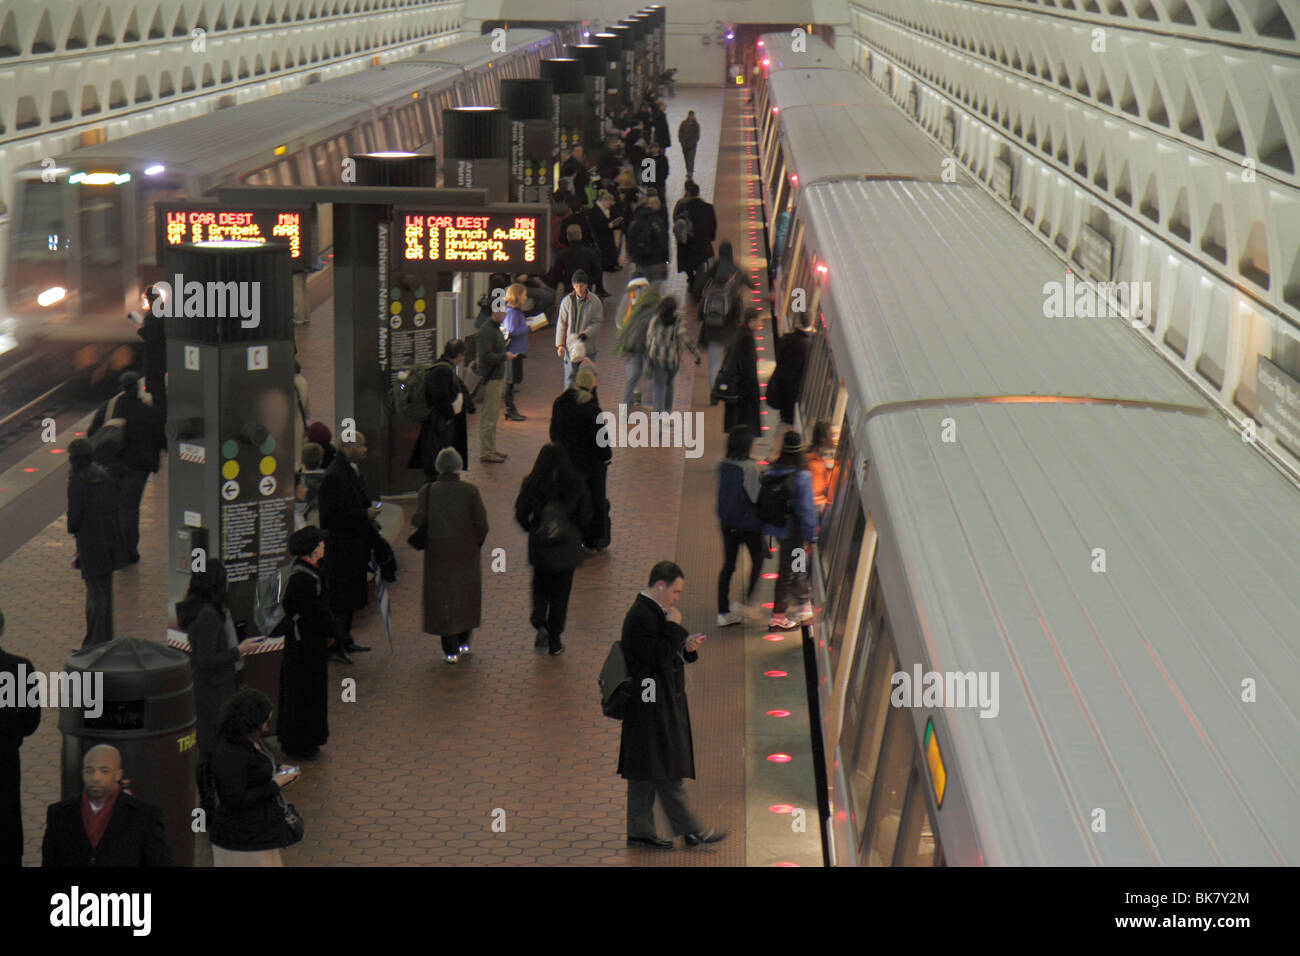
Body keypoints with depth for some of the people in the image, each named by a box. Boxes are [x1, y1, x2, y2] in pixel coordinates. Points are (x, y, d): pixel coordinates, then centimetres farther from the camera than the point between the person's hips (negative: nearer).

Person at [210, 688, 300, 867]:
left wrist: (277, 772, 4)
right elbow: (236, 800, -27)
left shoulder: (249, 739, 3)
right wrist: (275, 785, -20)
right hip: (242, 838, -10)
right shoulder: (230, 754, -26)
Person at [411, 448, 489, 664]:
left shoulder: (427, 491, -6)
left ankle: (451, 650, 5)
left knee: (443, 599, 6)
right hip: (466, 552, 0)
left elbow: (420, 521, -13)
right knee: (467, 595, 20)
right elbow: (481, 523, -8)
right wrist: (476, 545, 8)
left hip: (437, 553, 0)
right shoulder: (470, 491, -6)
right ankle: (464, 642, 25)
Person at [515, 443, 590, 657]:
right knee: (560, 591, 12)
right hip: (567, 547, 0)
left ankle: (540, 624, -1)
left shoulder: (530, 484, -10)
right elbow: (586, 515, -6)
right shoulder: (574, 486, -11)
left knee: (540, 585, 22)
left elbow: (521, 515, -7)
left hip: (539, 545, 0)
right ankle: (554, 641, 14)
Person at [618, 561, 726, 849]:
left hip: (664, 702, 11)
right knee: (667, 771, -2)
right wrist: (674, 627, -17)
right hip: (653, 705, -11)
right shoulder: (640, 617, -19)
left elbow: (668, 651, 18)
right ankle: (689, 830, 3)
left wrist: (687, 646, -1)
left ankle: (640, 831, 17)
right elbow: (659, 657, -24)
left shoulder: (656, 612, 13)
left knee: (645, 772, 12)